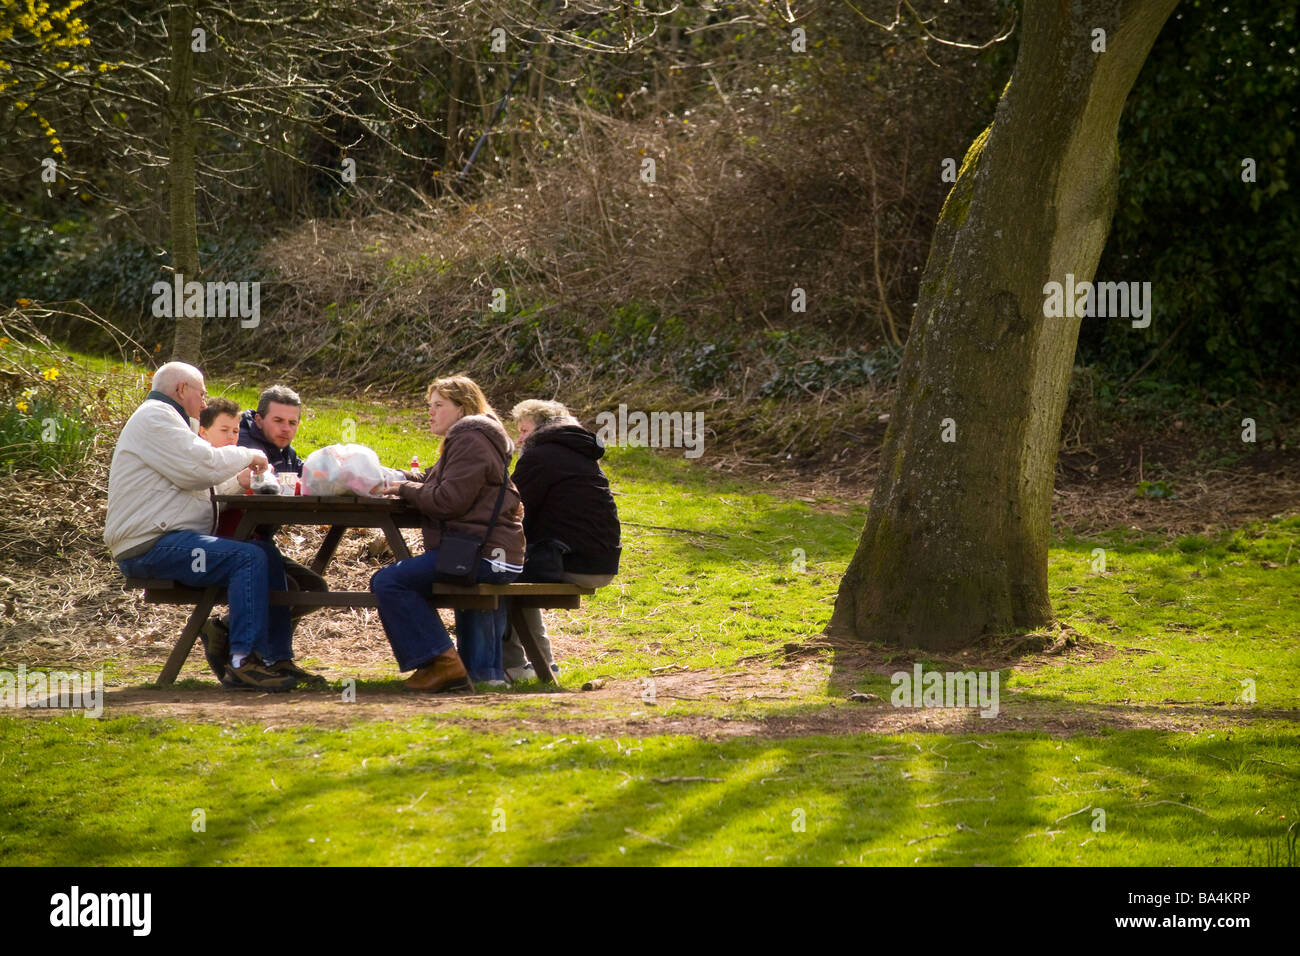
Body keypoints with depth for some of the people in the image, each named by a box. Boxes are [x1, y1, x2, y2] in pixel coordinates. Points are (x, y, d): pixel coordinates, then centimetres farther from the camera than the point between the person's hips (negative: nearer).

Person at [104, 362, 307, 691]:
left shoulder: (162, 418, 27)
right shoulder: (155, 418, -9)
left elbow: (192, 474, 27)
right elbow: (201, 467, -19)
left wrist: (241, 478, 11)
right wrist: (247, 456, -3)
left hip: (170, 538, 11)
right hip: (149, 547, -11)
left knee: (268, 556, 7)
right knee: (248, 559, -24)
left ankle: (276, 658, 3)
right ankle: (243, 662, -27)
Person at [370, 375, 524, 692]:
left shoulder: (471, 440, -9)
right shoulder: (467, 438, 26)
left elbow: (449, 500, -18)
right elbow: (435, 483, 26)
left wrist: (404, 489, -5)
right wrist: (402, 480, 8)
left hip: (481, 555, -11)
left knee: (387, 582, -18)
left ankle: (439, 662, -21)